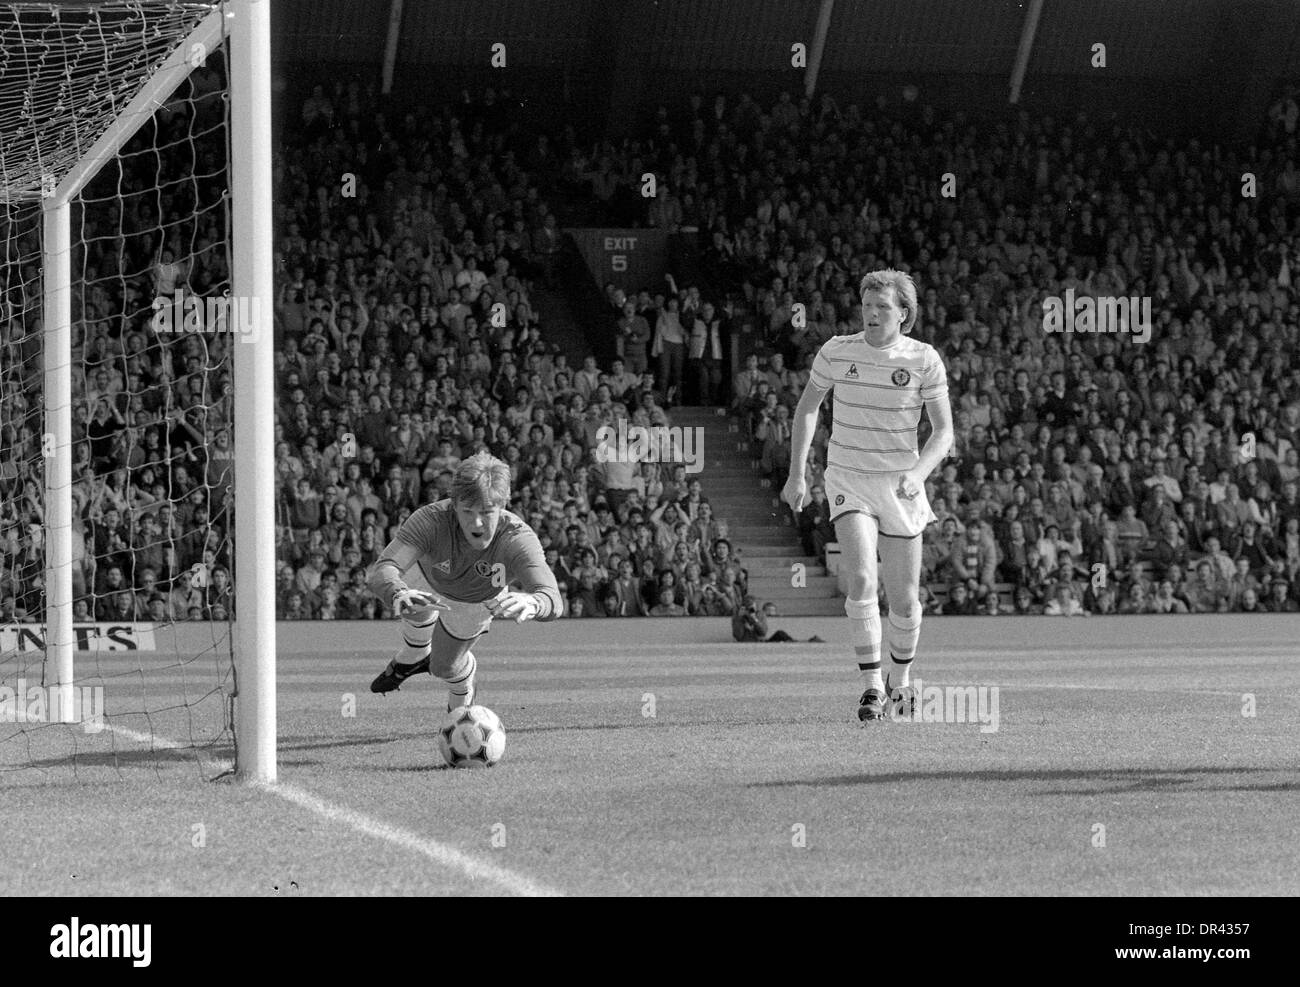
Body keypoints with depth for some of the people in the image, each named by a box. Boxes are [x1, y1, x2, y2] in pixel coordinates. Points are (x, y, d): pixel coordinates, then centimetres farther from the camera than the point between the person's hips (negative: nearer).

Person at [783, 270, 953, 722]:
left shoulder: (924, 359, -7)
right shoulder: (836, 351, -4)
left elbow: (943, 431, -4)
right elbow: (807, 407, 11)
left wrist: (917, 473, -22)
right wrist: (797, 474, 5)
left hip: (900, 486, 0)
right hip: (848, 481, 0)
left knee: (904, 600, 4)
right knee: (862, 579, -22)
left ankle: (900, 680, 31)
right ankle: (871, 686, -16)